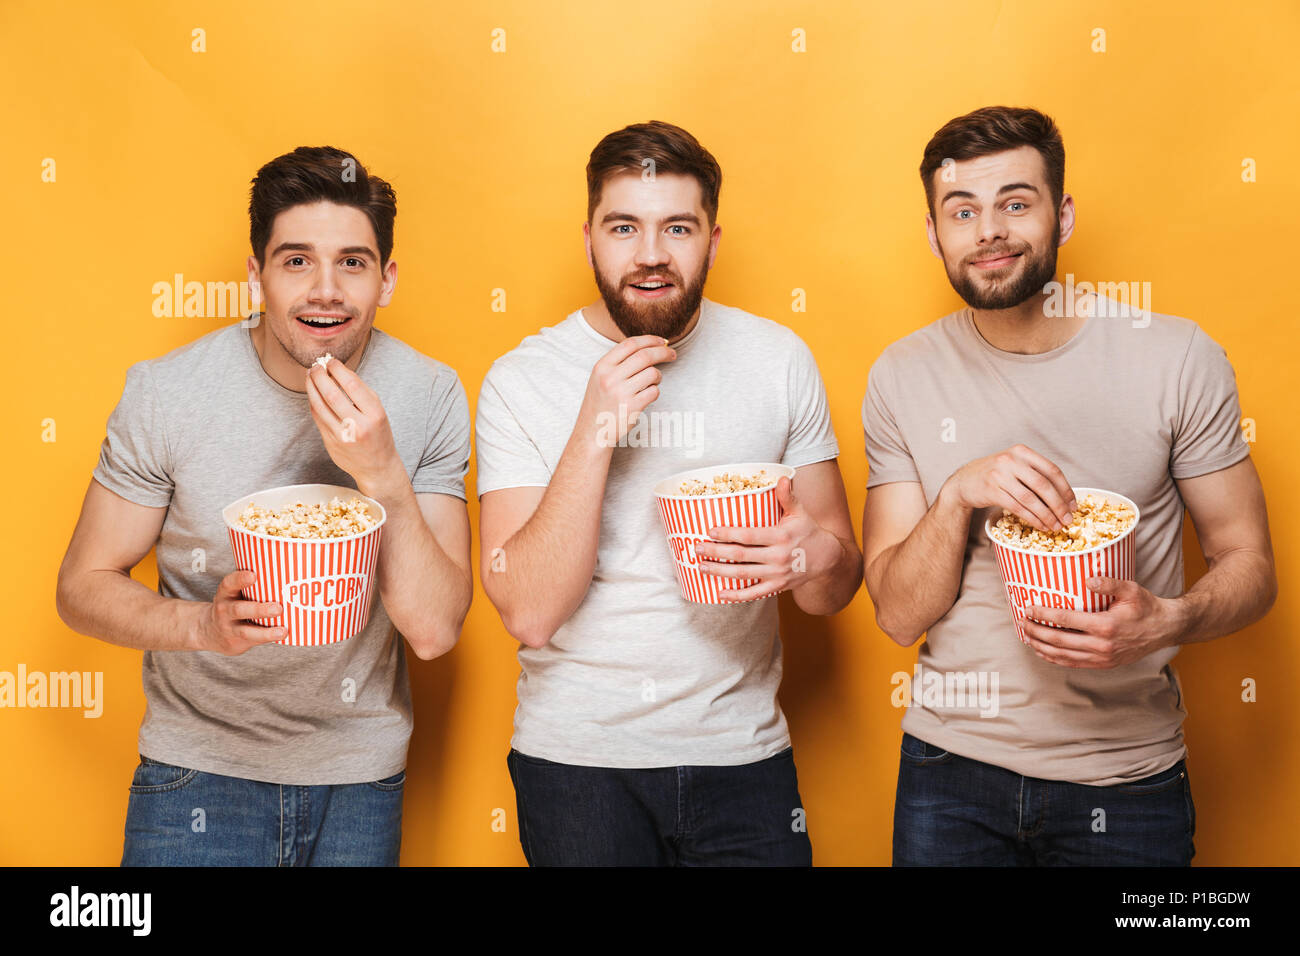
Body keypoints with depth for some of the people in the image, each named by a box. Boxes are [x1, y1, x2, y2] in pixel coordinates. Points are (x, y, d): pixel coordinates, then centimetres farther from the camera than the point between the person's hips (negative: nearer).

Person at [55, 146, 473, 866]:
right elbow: (83, 587, -5)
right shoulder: (166, 392, -13)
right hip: (197, 771, -1)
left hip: (360, 775, 1)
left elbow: (434, 631, -15)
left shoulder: (430, 398, -11)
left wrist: (384, 476, -29)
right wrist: (204, 624, -24)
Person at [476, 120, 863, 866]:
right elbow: (529, 613, -15)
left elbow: (838, 590, 3)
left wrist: (816, 557, -20)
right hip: (576, 753, -1)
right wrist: (594, 432, -23)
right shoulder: (522, 380, -8)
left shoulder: (779, 360, -2)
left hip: (742, 750, 2)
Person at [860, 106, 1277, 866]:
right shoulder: (903, 377, -4)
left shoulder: (1178, 358, -8)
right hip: (950, 767, 1)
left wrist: (1167, 621, -21)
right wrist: (958, 496, -22)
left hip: (1125, 777, -1)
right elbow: (900, 615, -5)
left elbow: (1250, 565, -1)